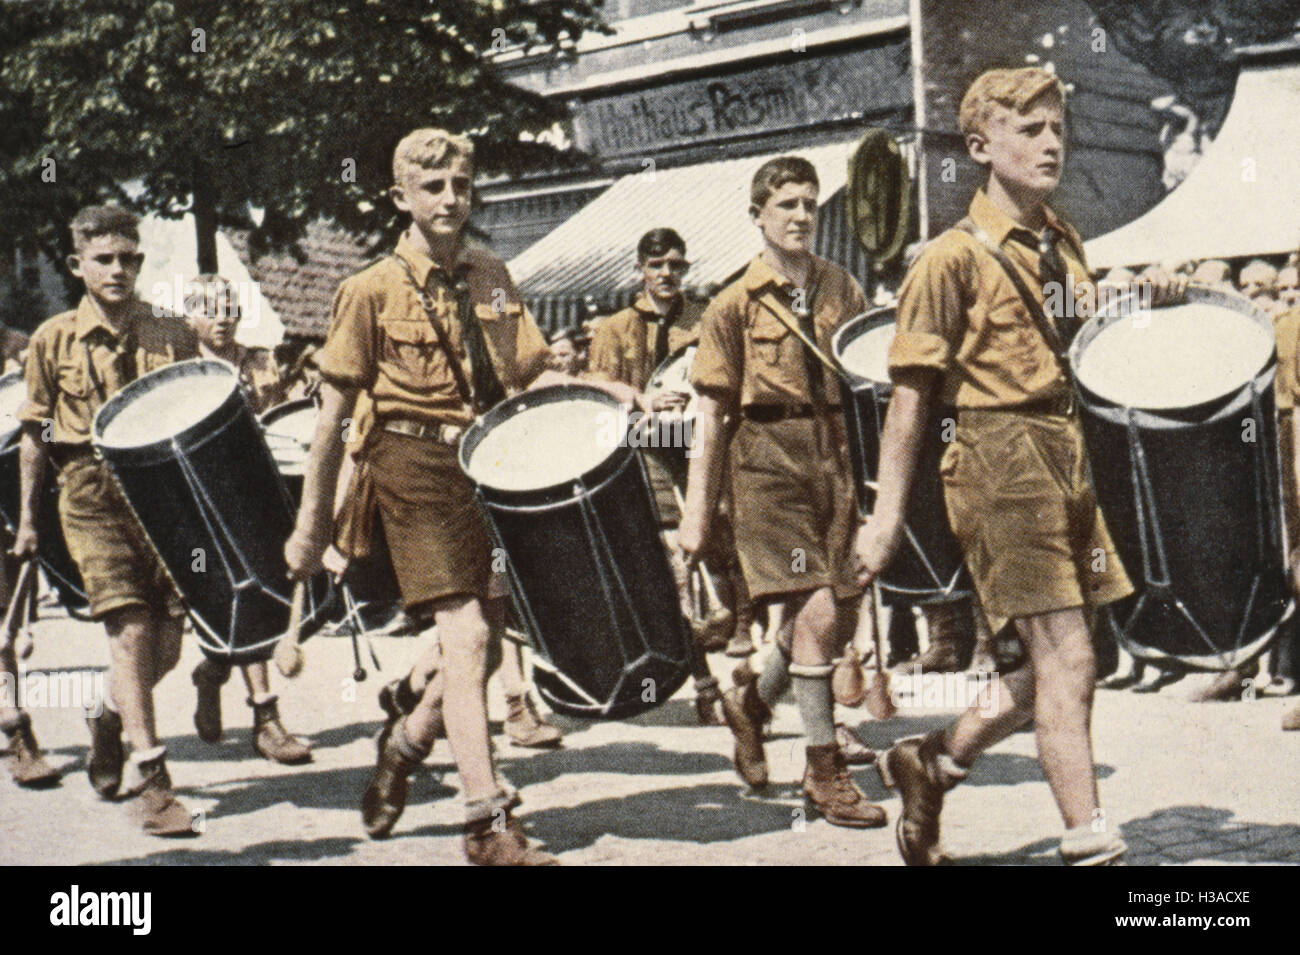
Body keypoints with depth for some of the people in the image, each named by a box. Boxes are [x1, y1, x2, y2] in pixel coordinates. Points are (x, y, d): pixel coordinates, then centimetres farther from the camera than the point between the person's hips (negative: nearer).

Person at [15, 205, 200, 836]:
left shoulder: (172, 336, 8)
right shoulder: (54, 340, 5)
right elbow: (34, 433, 11)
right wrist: (27, 517, 11)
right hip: (93, 496, -2)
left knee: (166, 640, 1)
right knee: (129, 626, -14)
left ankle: (111, 717, 32)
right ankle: (149, 778, -13)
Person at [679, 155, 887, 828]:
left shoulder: (842, 289, 13)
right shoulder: (734, 306, 2)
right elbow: (711, 416, 2)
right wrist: (696, 514, -2)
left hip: (837, 456, 4)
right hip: (769, 461, -4)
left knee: (841, 618, 5)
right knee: (814, 610, -12)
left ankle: (753, 701, 33)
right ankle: (823, 771, 1)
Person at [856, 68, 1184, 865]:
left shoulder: (1064, 241, 14)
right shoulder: (954, 258, -8)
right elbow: (911, 394, -9)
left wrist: (1144, 302, 9)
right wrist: (887, 515, -11)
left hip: (1069, 455, 8)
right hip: (1000, 459, -8)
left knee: (1058, 660, 10)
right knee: (1066, 656, -9)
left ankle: (933, 763, 27)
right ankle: (1091, 844, -3)